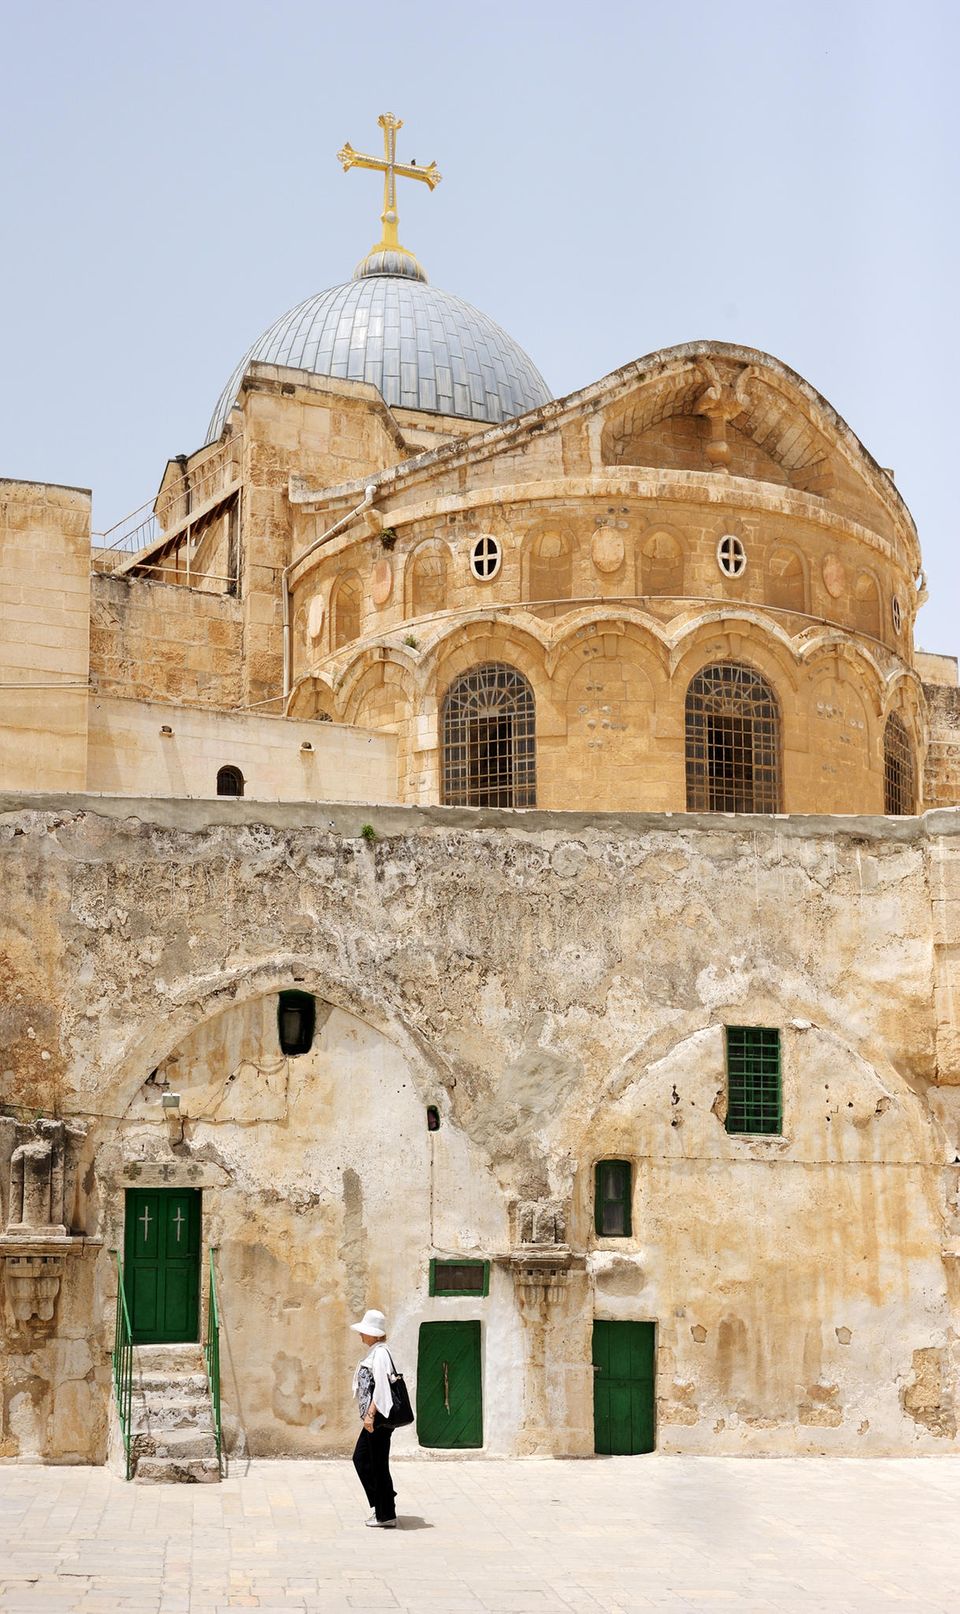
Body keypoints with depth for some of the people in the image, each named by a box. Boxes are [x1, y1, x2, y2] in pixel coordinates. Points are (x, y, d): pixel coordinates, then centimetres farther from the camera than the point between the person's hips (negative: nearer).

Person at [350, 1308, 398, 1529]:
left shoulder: (380, 1353, -15)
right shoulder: (372, 1353, 15)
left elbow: (380, 1386, -21)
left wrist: (371, 1414, -23)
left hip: (380, 1418, -10)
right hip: (373, 1418, 10)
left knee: (379, 1464, -2)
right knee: (360, 1458, 14)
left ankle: (386, 1516, 6)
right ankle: (380, 1508, 22)